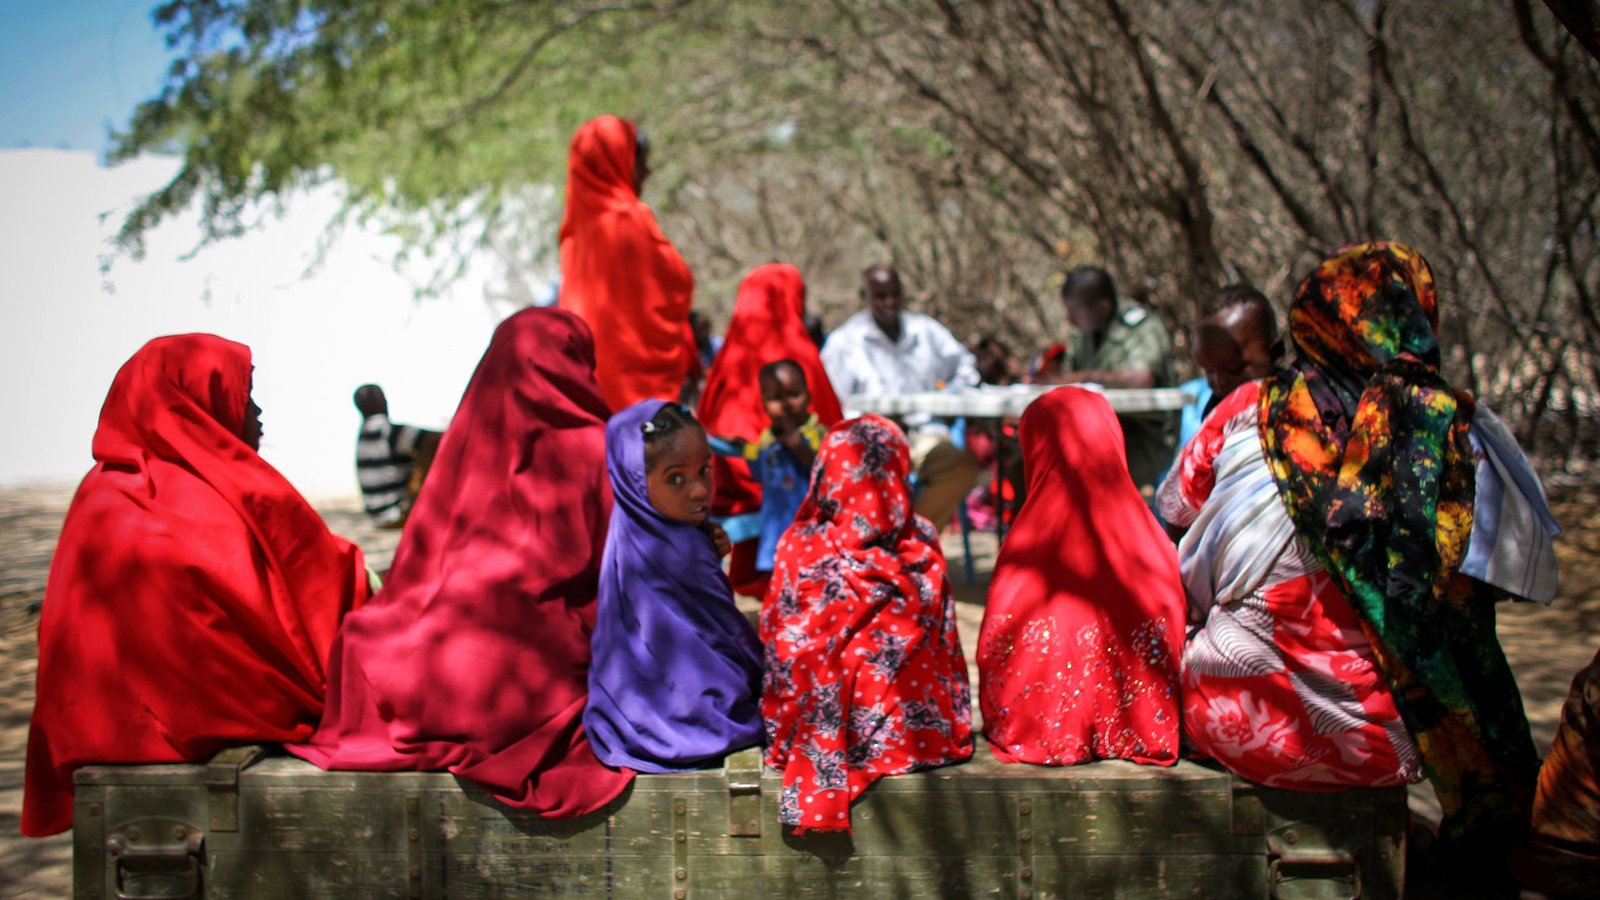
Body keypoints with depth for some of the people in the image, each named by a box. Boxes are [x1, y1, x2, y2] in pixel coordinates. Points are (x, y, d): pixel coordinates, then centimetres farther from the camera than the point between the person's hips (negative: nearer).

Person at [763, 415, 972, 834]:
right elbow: (944, 640, 2)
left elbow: (776, 638, -3)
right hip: (913, 732, 2)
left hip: (820, 729, -2)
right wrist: (953, 719, 17)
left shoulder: (799, 546, -11)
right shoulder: (923, 548, -6)